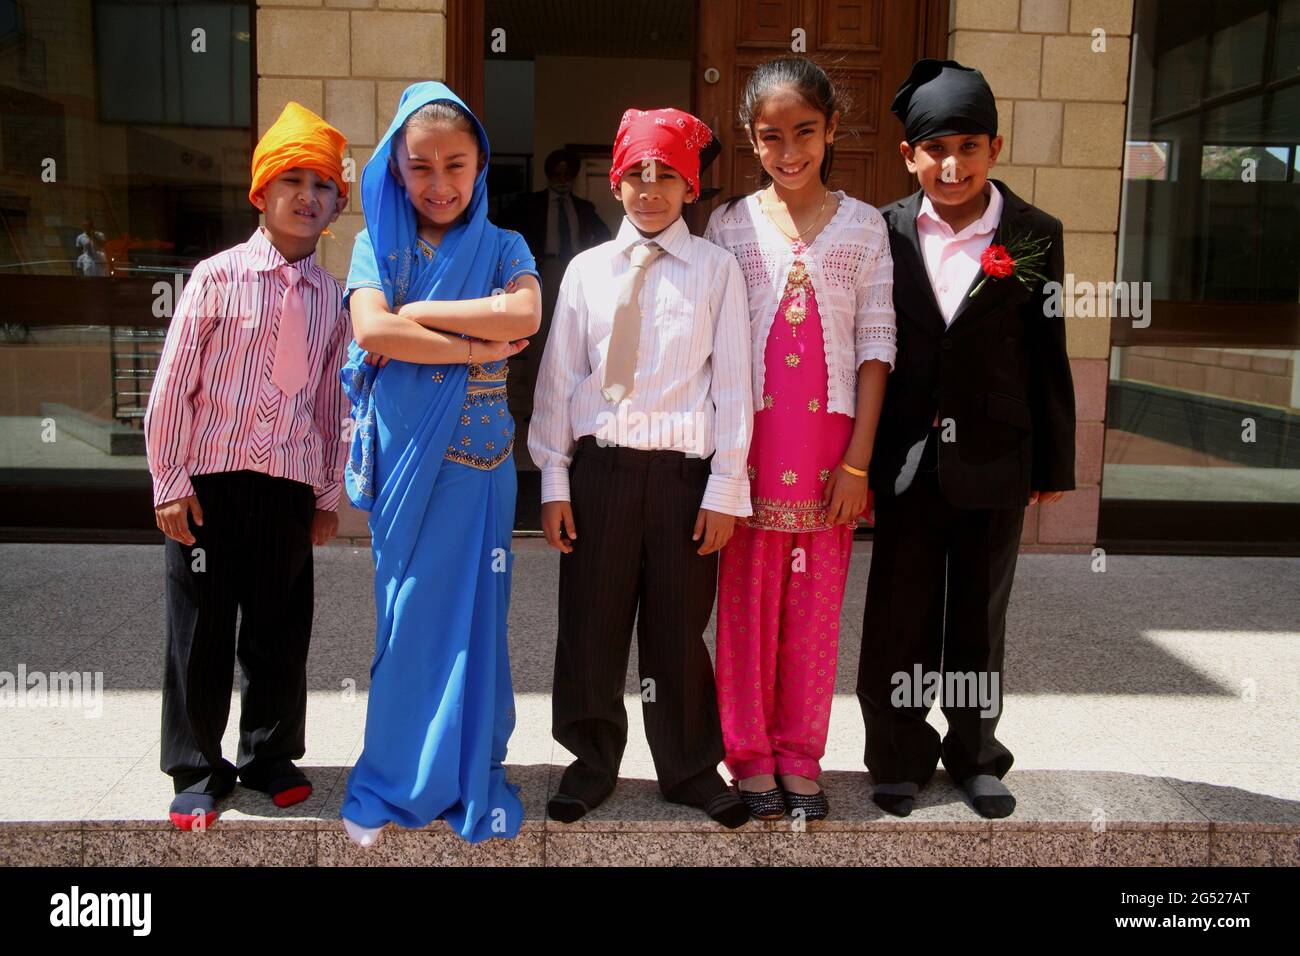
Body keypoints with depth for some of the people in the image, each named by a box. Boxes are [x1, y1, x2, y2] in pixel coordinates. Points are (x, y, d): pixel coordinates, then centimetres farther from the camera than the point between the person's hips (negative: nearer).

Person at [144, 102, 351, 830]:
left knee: (281, 630, 10)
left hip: (290, 483, 3)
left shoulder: (332, 298, 7)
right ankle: (198, 772, 20)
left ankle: (271, 756, 28)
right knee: (201, 627, 6)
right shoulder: (218, 276, -2)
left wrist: (329, 495, 9)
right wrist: (170, 482, -6)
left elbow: (333, 401, 10)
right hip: (210, 477, -2)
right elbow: (174, 384, -3)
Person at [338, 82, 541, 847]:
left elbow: (524, 313, -16)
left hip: (476, 459, 0)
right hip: (404, 457, 0)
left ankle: (473, 779, 19)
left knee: (474, 612, 4)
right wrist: (477, 346, -14)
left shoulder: (502, 247, 6)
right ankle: (395, 781, 21)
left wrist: (420, 312, -13)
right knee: (407, 614, 6)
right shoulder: (378, 245, 7)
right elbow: (371, 330, -13)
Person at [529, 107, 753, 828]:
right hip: (598, 466, 2)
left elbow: (733, 384, -1)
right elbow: (558, 378, 7)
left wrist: (725, 489, -4)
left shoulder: (716, 268, 2)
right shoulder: (587, 269, 7)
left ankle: (690, 767, 27)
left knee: (679, 627, 7)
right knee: (590, 624, 8)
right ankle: (592, 762, 28)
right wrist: (553, 481, 3)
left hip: (684, 470, -1)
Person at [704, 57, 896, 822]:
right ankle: (749, 754, 20)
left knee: (817, 602, 7)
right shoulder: (731, 226, 4)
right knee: (748, 598, 5)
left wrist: (857, 461, -4)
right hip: (750, 436, 0)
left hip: (831, 437, 1)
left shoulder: (864, 227, 5)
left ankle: (801, 757, 22)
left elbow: (876, 346, 2)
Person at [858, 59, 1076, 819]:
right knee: (898, 618, 8)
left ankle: (975, 754, 30)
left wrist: (1055, 464, 2)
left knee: (981, 616, 13)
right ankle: (899, 757, 25)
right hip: (907, 460, 0)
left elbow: (1049, 356, 1)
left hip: (995, 461, 0)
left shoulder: (1034, 235, -2)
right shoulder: (884, 232, -1)